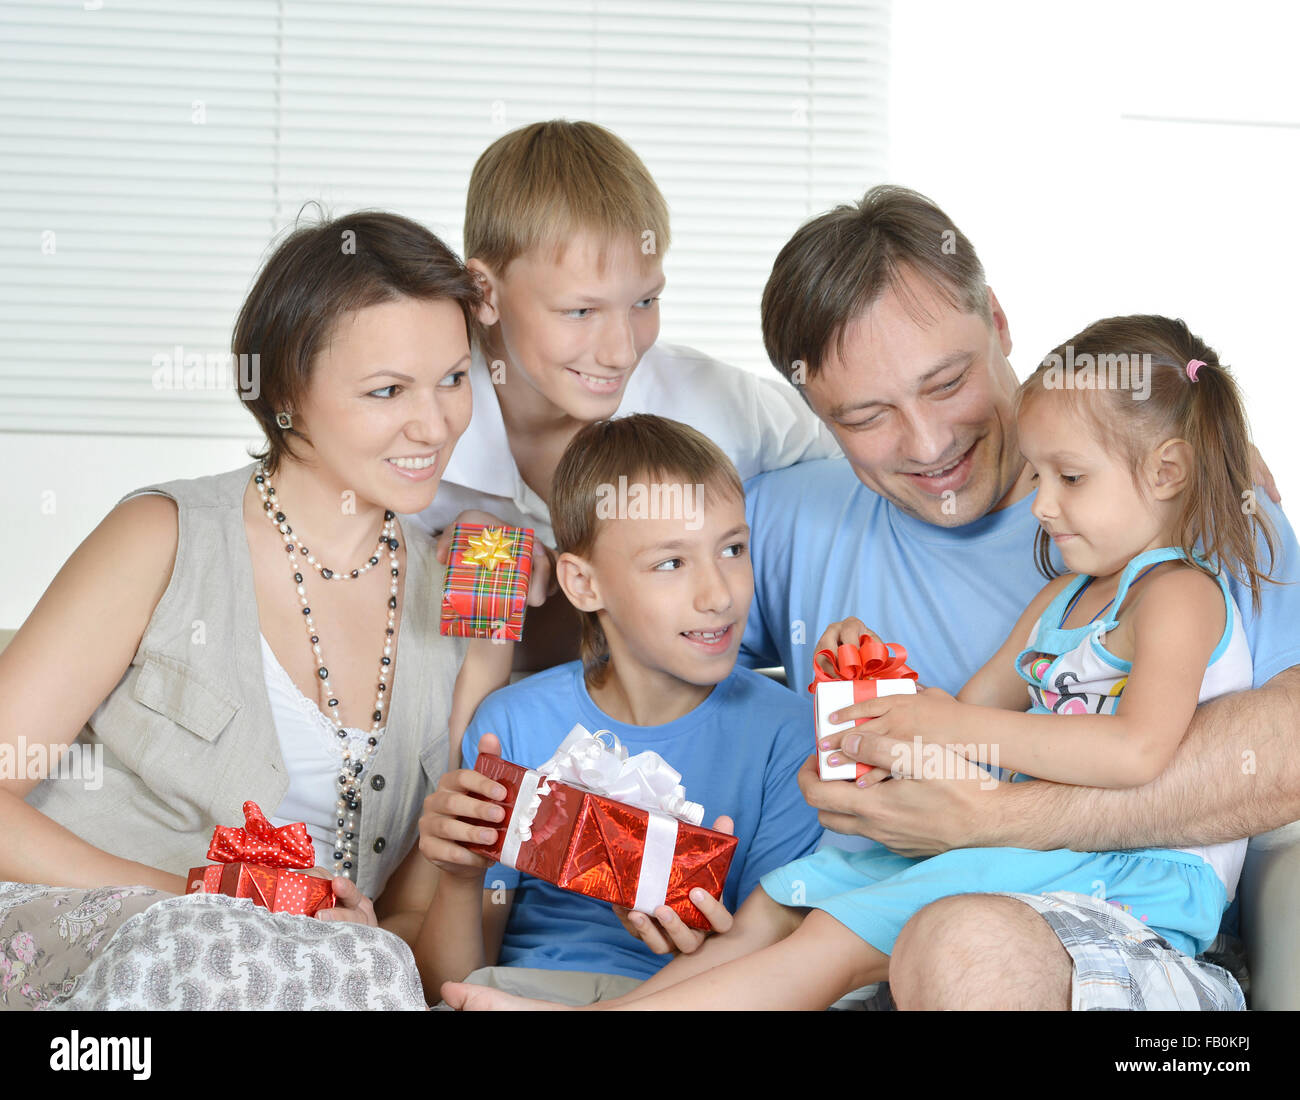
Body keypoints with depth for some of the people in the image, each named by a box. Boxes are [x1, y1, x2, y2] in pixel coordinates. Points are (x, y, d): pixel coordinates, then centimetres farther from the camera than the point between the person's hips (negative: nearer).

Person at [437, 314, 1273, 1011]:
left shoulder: (1179, 594, -10)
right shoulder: (1065, 597, 22)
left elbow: (1140, 752, -27)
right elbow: (974, 704, 25)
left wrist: (960, 730, -24)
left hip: (1125, 874, -10)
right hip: (1024, 842, 10)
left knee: (835, 941, -21)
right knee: (768, 914, 5)